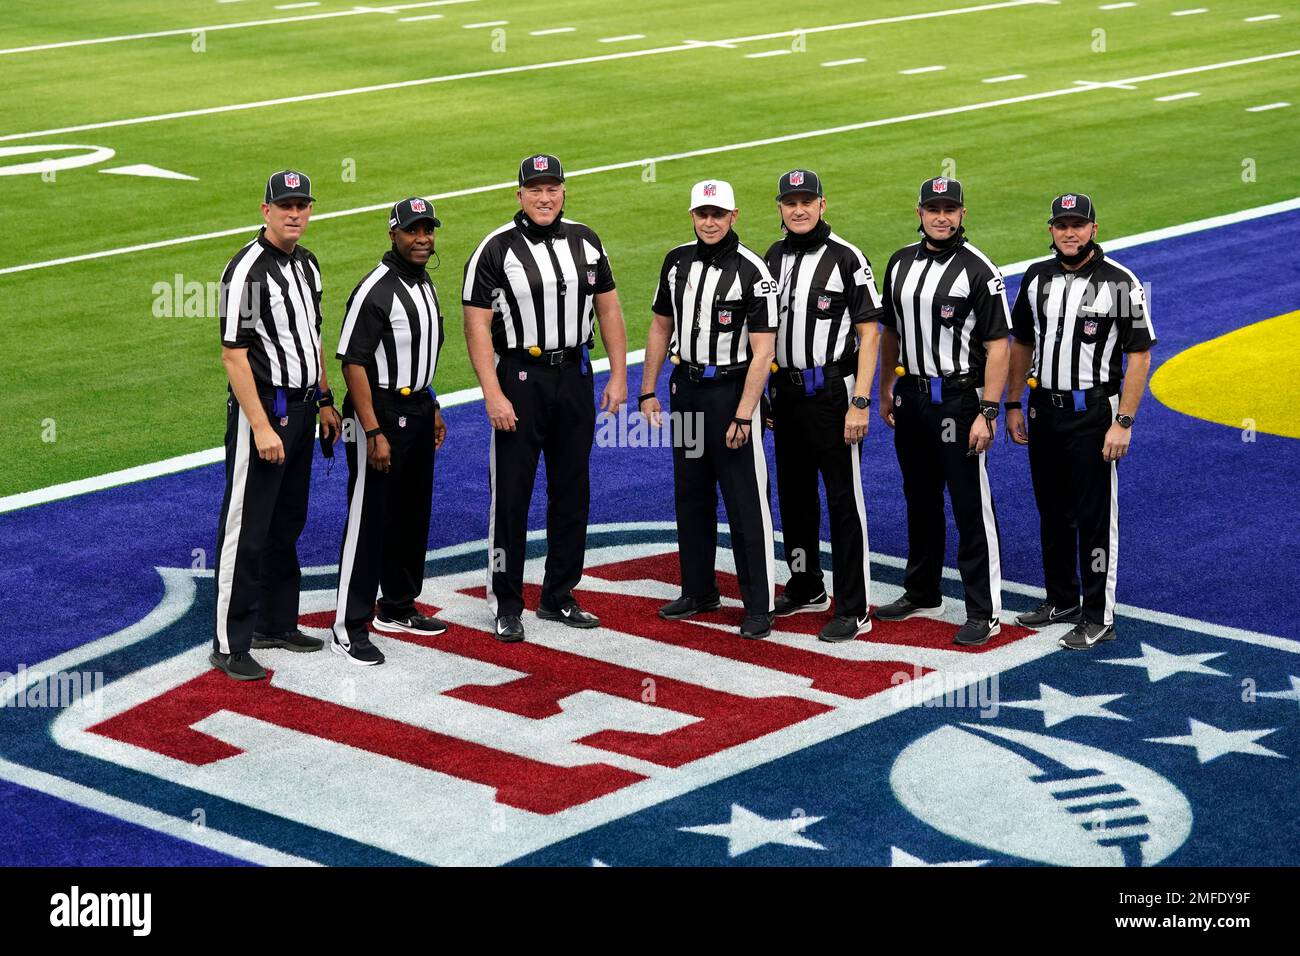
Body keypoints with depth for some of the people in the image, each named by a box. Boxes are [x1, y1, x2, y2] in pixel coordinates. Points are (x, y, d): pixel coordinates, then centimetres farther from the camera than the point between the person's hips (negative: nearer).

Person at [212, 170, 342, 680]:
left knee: (287, 525, 17)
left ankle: (276, 623, 28)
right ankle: (230, 645, 0)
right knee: (246, 532, -5)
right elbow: (233, 354, -19)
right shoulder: (248, 269, -16)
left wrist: (324, 402, 18)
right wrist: (261, 427, -23)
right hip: (262, 407, -8)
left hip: (301, 409, 9)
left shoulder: (306, 263, 11)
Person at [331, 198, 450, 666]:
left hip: (418, 412, 9)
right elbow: (353, 363, -21)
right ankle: (350, 628, -1)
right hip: (380, 414, -9)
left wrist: (432, 410, 20)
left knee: (413, 515, 17)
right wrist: (374, 434, -25)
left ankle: (397, 608, 31)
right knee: (368, 520, -6)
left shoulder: (424, 285, 11)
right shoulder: (375, 290, -18)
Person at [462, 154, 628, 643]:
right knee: (511, 495, -1)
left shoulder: (585, 240, 6)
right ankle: (506, 605, 8)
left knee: (572, 492, 10)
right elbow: (477, 326, -10)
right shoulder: (496, 249, -9)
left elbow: (607, 307, 13)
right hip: (520, 378, -5)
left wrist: (618, 375, 7)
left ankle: (559, 597, 22)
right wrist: (493, 395, -16)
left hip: (574, 377, 5)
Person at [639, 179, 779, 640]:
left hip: (732, 390, -6)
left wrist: (743, 415, -20)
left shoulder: (752, 271, -14)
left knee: (746, 502, -4)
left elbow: (762, 350, -16)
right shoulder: (677, 261, 5)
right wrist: (647, 391, 11)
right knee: (691, 495, 14)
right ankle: (699, 590, 27)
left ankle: (758, 605, 1)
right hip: (685, 389, 6)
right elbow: (661, 328, 15)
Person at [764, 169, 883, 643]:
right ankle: (806, 589, 31)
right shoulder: (773, 257, 9)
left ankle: (854, 610, 0)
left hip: (833, 392, -7)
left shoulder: (847, 257, -10)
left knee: (844, 499, -3)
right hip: (785, 391, 7)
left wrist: (860, 403, -17)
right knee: (794, 494, 15)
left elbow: (869, 334, -11)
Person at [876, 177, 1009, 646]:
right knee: (920, 500, 17)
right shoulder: (901, 263, 7)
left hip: (958, 399, -6)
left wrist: (987, 413, -19)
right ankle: (922, 595, 30)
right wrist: (885, 391, 16)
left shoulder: (978, 270, -12)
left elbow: (997, 347, -14)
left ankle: (984, 612, 1)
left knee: (971, 507, -4)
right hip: (911, 396, 7)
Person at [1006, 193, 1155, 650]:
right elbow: (1022, 344, 16)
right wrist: (1013, 405, 11)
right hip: (1044, 410, 6)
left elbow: (1139, 355, -11)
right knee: (1052, 513, 15)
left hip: (1093, 413, -6)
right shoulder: (1036, 278, 6)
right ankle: (1061, 600, 29)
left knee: (1095, 517, -2)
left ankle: (1098, 617, 4)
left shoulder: (1120, 282, -10)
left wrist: (1123, 423, -16)